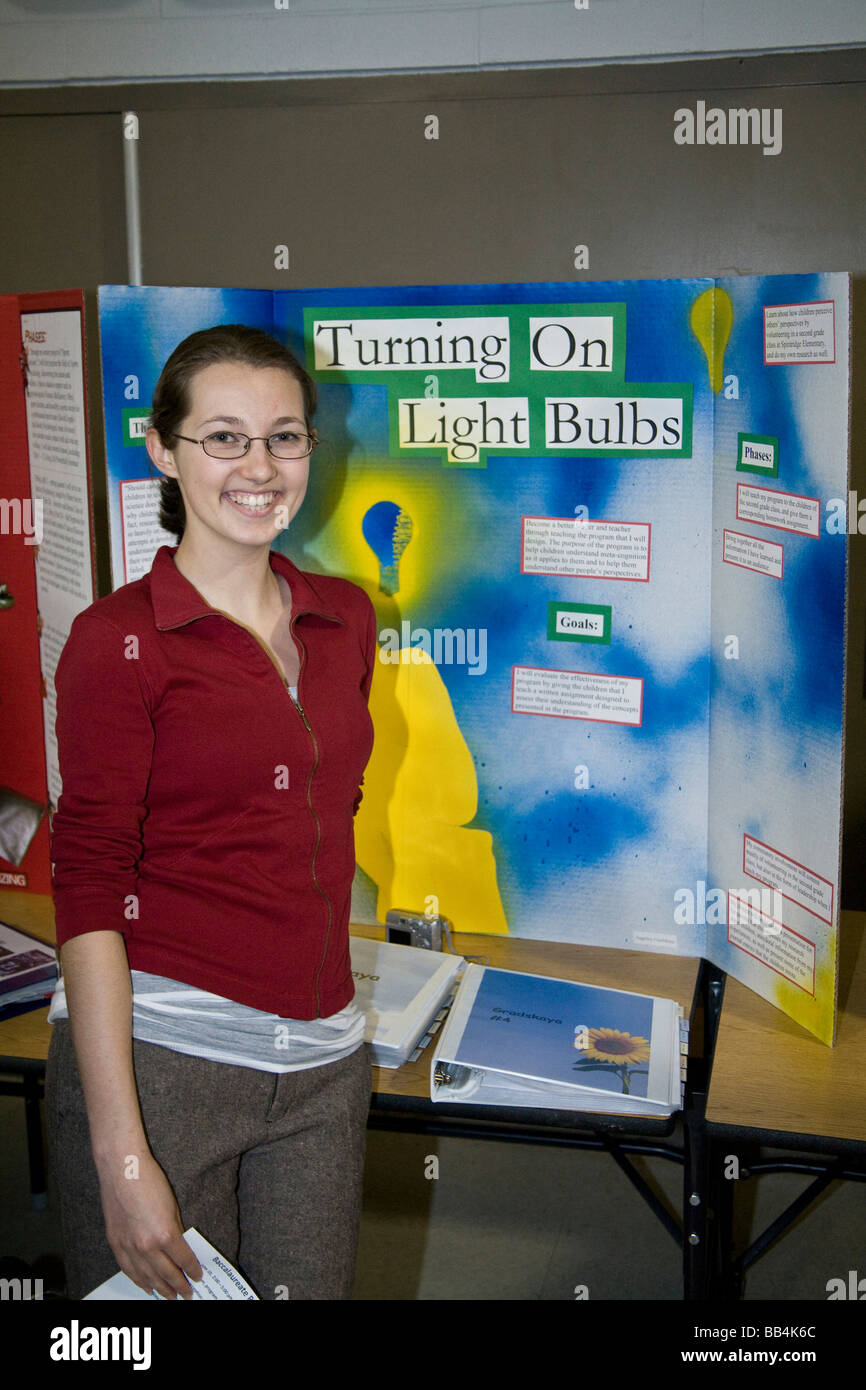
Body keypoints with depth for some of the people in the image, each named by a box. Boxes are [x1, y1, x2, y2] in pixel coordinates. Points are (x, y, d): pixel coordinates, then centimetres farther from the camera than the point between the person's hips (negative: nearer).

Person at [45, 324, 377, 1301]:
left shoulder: (345, 617, 8)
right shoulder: (118, 638, -8)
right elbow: (89, 890, -11)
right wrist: (121, 1155, -15)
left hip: (323, 1060, 5)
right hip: (154, 1054, -5)